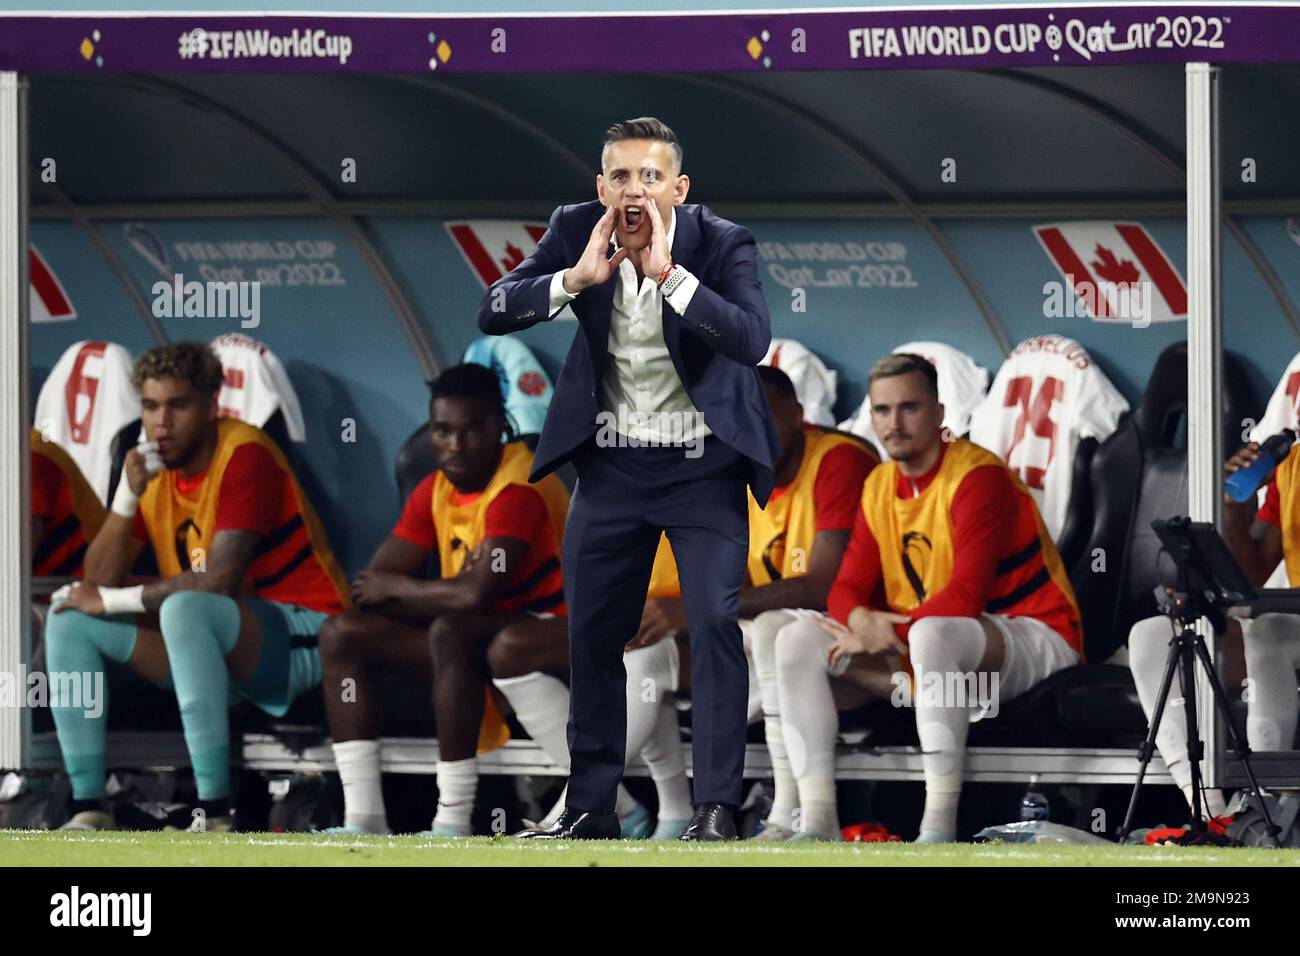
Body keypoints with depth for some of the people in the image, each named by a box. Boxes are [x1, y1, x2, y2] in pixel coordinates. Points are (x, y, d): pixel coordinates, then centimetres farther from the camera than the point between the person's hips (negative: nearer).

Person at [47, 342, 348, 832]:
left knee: (184, 609, -38)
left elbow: (222, 580, -26)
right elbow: (98, 581, 2)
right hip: (209, 642, 8)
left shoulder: (245, 455, -16)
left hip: (300, 633, -8)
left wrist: (116, 600, -17)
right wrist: (127, 495, -12)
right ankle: (88, 808, -10)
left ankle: (215, 817, -37)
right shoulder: (153, 466, 7)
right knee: (70, 619, -3)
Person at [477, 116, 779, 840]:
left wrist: (668, 271, -33)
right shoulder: (576, 232, -7)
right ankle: (590, 808, 20)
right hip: (612, 464, 4)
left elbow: (753, 340, -29)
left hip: (702, 467, -3)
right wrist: (576, 277, -27)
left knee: (715, 619, -17)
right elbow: (493, 313, -12)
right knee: (593, 634, 9)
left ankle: (717, 807, -14)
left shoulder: (721, 243, -15)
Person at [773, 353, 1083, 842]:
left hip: (1032, 640, -8)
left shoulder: (977, 477, -16)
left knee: (931, 633, -41)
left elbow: (966, 596, -26)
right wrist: (861, 620, -20)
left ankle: (939, 829, -38)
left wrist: (888, 634, -24)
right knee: (797, 638, -7)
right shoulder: (879, 486, 9)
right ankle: (816, 824, -18)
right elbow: (847, 588, 4)